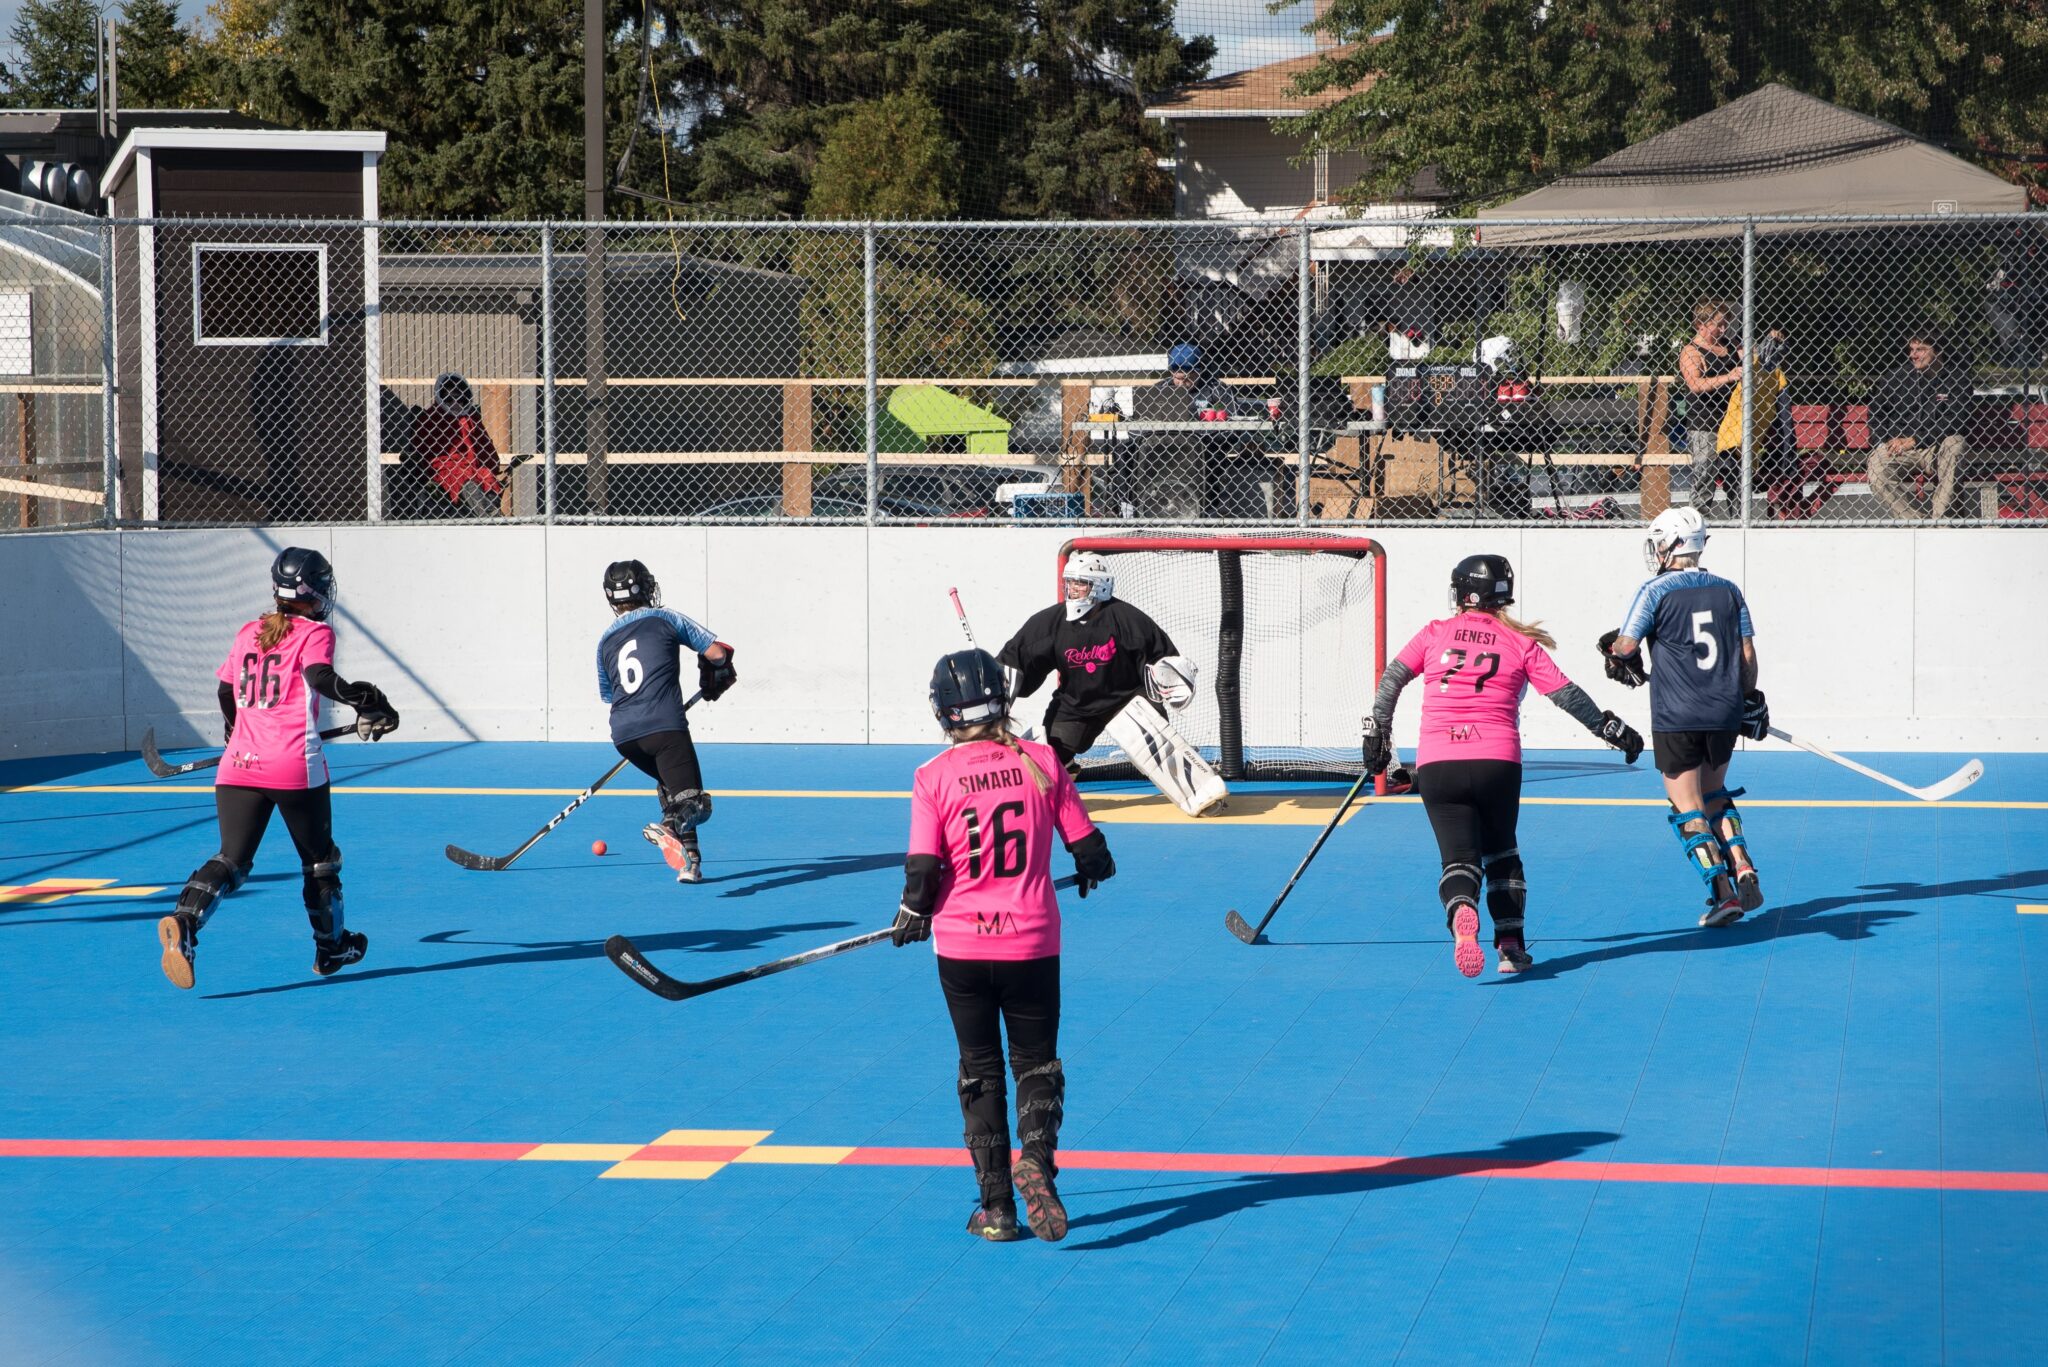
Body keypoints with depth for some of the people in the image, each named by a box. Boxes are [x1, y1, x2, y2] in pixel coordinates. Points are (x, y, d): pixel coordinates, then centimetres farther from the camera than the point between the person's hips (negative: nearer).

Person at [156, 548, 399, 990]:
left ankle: (185, 921, -26)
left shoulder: (248, 633, 15)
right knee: (319, 858, 16)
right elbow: (320, 676, -22)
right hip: (295, 767, -4)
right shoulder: (315, 633, -2)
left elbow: (226, 692, 25)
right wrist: (365, 701, -30)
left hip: (239, 766, 4)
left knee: (232, 858, 0)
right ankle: (331, 947, 30)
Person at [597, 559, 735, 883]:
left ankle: (689, 860, 14)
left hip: (623, 735, 5)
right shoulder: (665, 620, 9)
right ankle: (670, 828, -42)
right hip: (664, 726, -5)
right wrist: (715, 683, 26)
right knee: (692, 802, -8)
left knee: (671, 785, 27)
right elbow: (717, 651, 7)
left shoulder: (605, 641, 20)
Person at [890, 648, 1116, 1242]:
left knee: (980, 1070, 13)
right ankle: (1035, 1159, -14)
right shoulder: (1041, 762, -4)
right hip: (1032, 942, 0)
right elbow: (1088, 848, 1)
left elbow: (923, 870, -12)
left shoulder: (934, 777, -8)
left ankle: (996, 1208, 13)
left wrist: (912, 916, 8)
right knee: (1037, 1061, 14)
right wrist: (1091, 871, 25)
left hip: (962, 946, 0)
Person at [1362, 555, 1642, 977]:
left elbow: (1390, 680, 7)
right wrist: (1613, 729, 17)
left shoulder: (1435, 634, 10)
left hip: (1436, 764, 0)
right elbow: (1567, 695, 8)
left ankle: (1462, 914, -33)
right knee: (1501, 851, 21)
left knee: (1460, 857, 0)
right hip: (1498, 762, 0)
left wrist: (1377, 735, 15)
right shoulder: (1520, 643, 8)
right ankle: (1511, 945, 15)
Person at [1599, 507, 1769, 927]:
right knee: (1714, 795, 25)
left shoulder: (1656, 592, -7)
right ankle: (1743, 871, 9)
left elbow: (1625, 645, -11)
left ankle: (1723, 893, -7)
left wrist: (1614, 653, 12)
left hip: (1676, 719, -5)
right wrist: (1748, 699, 18)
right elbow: (1747, 654, 6)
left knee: (1689, 810, 2)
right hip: (1725, 714, 5)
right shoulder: (1728, 591, 6)